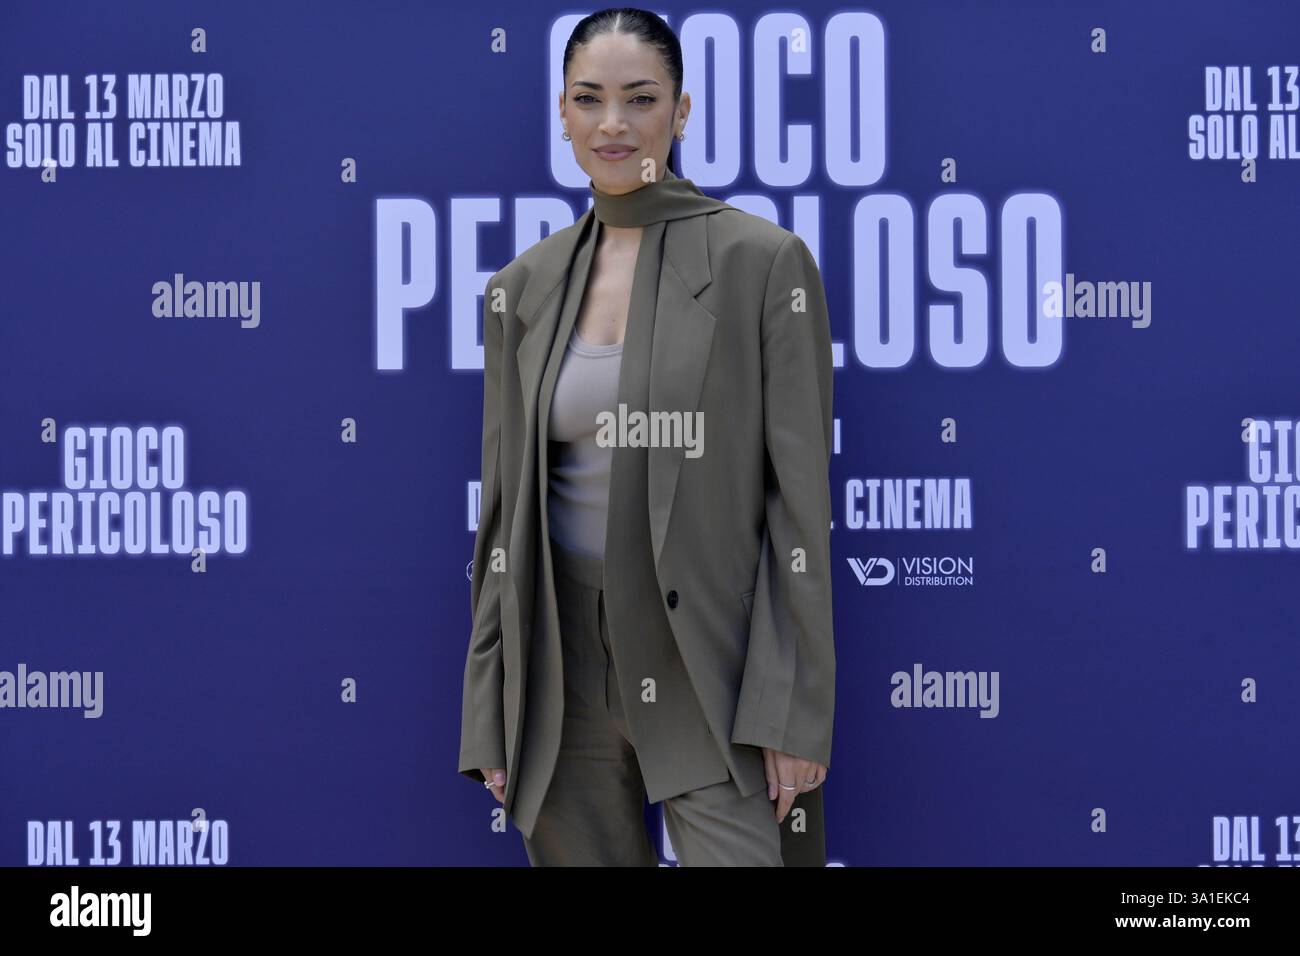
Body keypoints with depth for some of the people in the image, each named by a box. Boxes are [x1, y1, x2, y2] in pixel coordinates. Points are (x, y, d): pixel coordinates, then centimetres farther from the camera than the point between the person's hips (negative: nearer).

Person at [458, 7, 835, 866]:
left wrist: (796, 713, -12)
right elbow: (505, 505, 11)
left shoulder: (763, 261, -4)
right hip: (562, 665, 4)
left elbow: (802, 497, -6)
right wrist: (490, 713, 7)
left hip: (708, 667, -4)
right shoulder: (523, 287, 9)